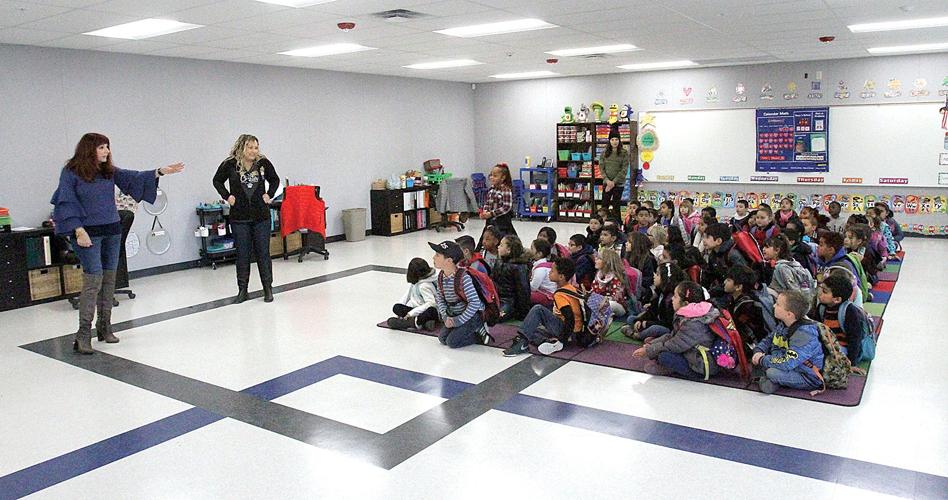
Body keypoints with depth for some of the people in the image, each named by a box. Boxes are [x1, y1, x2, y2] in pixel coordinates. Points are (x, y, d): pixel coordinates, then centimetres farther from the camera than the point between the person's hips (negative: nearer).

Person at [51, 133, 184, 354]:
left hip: (112, 231, 6)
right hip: (88, 233, -6)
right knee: (94, 278, -12)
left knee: (109, 278, 8)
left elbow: (133, 178, 3)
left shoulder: (109, 171, 10)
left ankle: (104, 327, 19)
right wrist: (79, 230, -16)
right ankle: (84, 333, -6)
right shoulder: (71, 173, -5)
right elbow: (66, 203, -9)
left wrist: (160, 172, -10)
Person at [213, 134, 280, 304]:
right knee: (242, 253, 5)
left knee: (263, 252, 4)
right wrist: (227, 196, -1)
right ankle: (242, 290, 16)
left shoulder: (263, 162, -3)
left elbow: (274, 180, 14)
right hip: (239, 217, -1)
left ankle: (268, 288, 14)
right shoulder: (230, 164, -6)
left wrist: (269, 195, 1)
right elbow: (217, 181, 11)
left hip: (261, 215, 1)